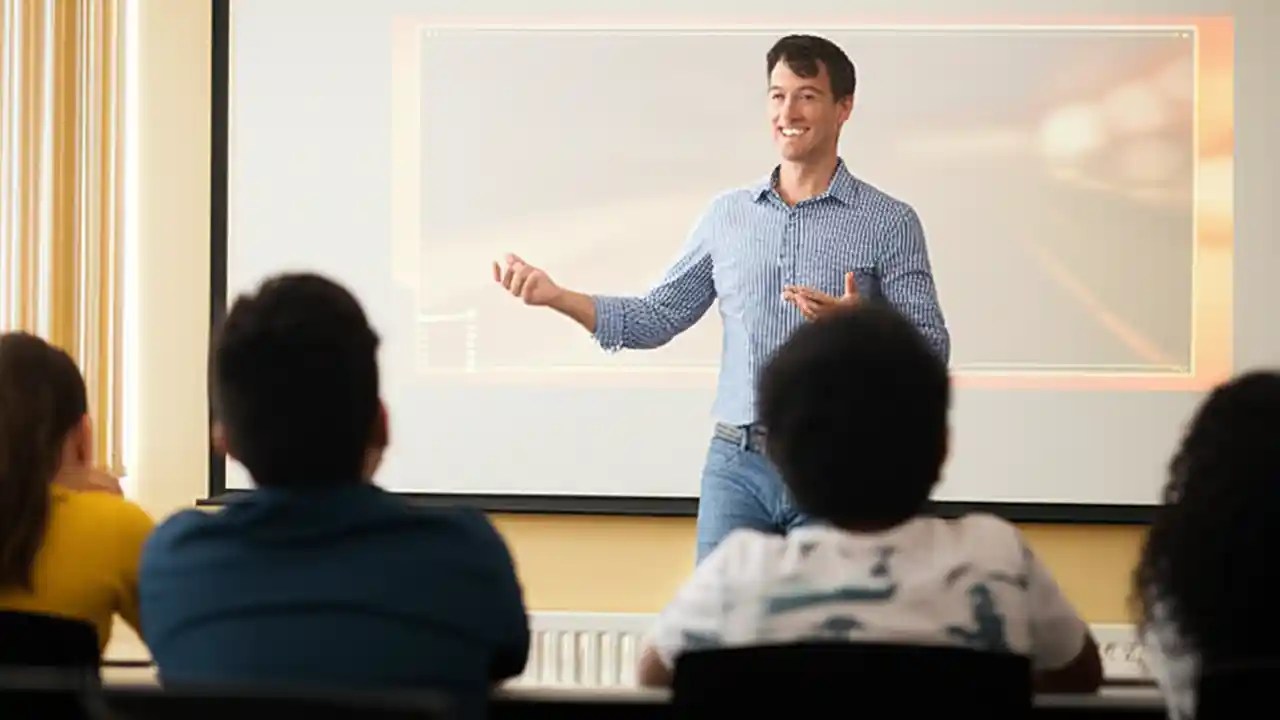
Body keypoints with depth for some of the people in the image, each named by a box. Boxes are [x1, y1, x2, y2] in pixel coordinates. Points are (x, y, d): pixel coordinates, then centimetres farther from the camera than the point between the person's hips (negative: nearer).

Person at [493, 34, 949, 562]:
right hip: (736, 464, 3)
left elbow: (933, 351, -4)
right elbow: (657, 318, 15)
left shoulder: (890, 223, 0)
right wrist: (555, 296, 3)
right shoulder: (726, 216, 10)